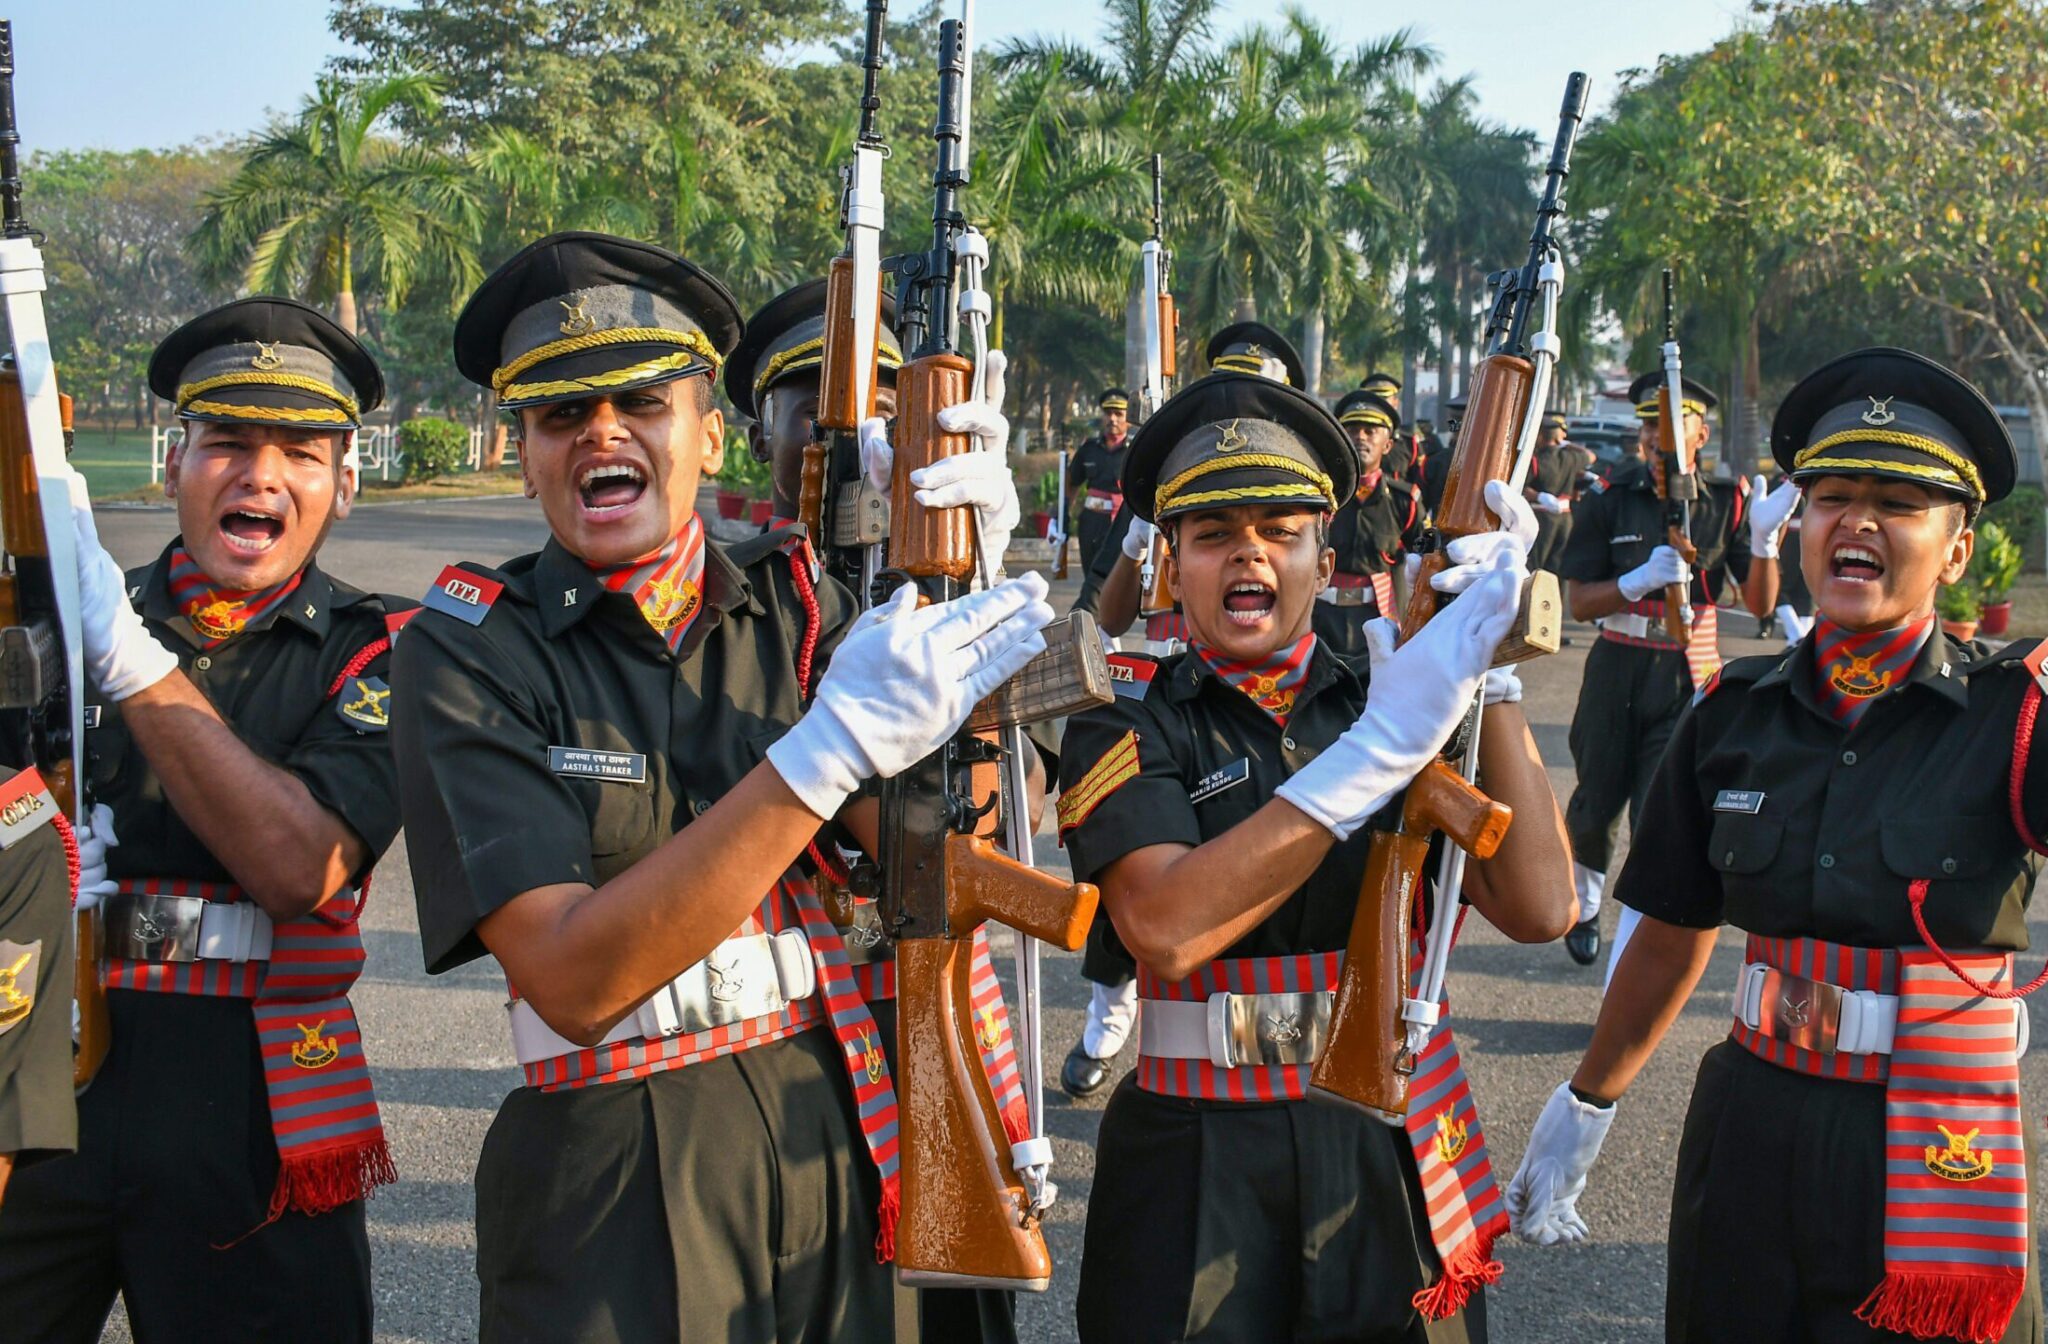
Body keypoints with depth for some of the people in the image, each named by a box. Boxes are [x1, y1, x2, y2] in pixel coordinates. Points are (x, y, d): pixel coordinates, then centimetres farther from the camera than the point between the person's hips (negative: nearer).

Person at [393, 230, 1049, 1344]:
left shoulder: (791, 603, 3)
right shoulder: (466, 650, -8)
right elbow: (571, 979, -20)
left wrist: (962, 585, -18)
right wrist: (831, 746, -26)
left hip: (833, 1138, 4)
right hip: (614, 1179, -3)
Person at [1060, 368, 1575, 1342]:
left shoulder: (1394, 699, 3)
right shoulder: (1123, 731, -4)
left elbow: (1539, 909, -9)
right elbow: (1167, 929, -24)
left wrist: (1493, 674, -16)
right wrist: (1377, 749, -26)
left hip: (1393, 1150, 3)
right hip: (1201, 1174, -2)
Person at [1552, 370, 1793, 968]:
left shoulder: (1726, 504, 0)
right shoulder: (1609, 500, -2)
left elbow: (1760, 604, -2)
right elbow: (1579, 602, -4)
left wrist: (1764, 541, -19)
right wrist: (1641, 580, -21)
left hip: (1689, 677, -1)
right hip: (1618, 671, 1)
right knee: (1596, 805, 12)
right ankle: (1583, 905, 45)